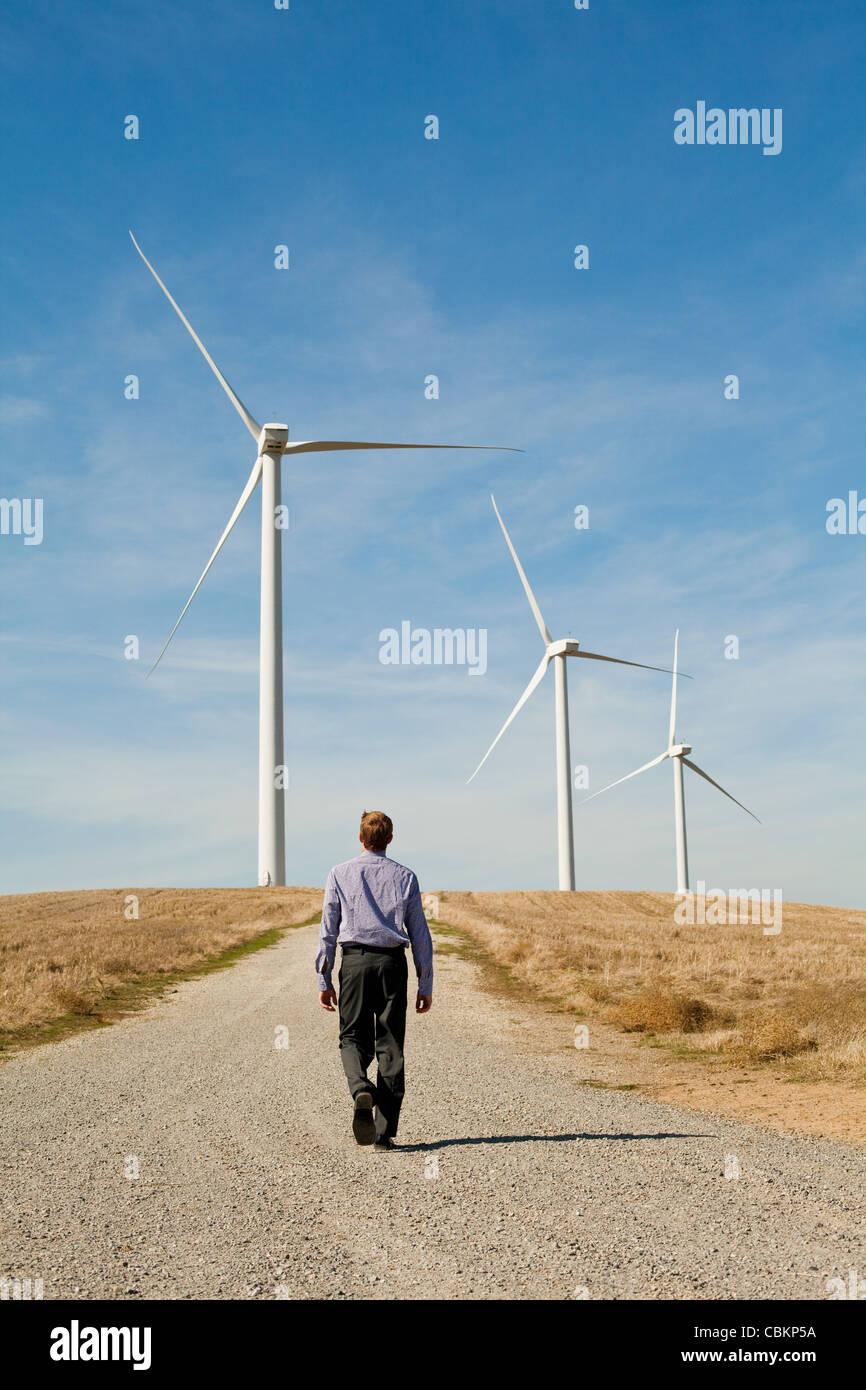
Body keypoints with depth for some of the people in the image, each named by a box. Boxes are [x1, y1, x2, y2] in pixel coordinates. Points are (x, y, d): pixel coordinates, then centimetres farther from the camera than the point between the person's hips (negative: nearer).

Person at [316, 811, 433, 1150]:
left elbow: (328, 931, 3)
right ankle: (385, 1132, 3)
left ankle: (360, 1088, -23)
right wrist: (425, 986, 10)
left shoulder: (340, 874, 5)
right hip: (392, 963, 1)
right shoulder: (405, 877, 6)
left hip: (355, 960, -1)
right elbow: (420, 935, 6)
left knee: (353, 1038, 9)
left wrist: (324, 981, 7)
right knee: (390, 1045, 5)